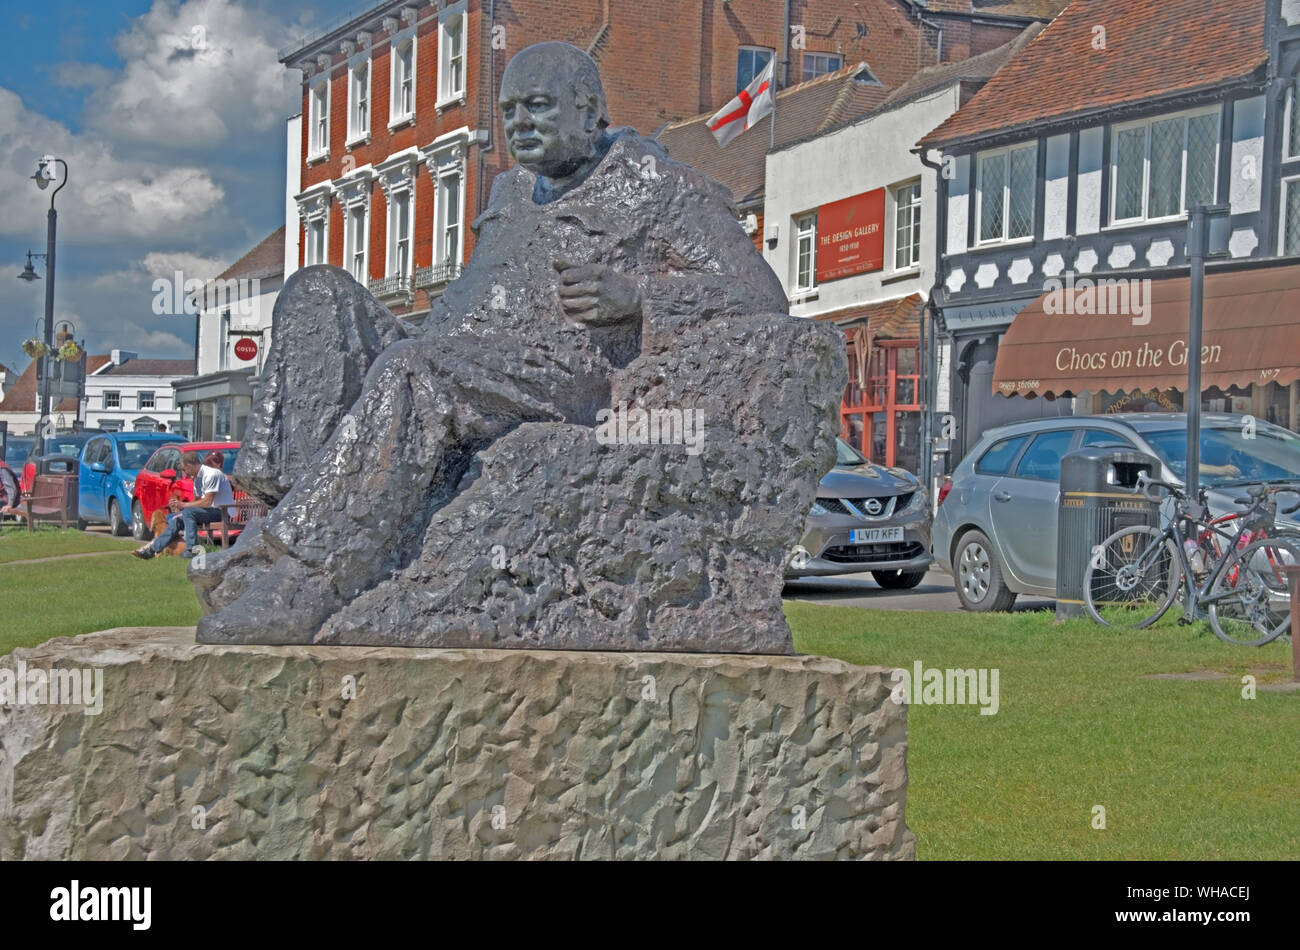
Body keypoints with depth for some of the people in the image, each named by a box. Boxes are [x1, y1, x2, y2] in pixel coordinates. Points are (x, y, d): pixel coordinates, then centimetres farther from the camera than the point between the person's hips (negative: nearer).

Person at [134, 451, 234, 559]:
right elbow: (197, 500, 19)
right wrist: (179, 506, 2)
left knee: (188, 512, -27)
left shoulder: (211, 475, -17)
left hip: (222, 511, -9)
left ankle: (192, 550, -28)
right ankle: (153, 548, 5)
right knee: (177, 520, 2)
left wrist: (184, 505, -12)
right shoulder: (197, 478, 14)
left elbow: (207, 502, -21)